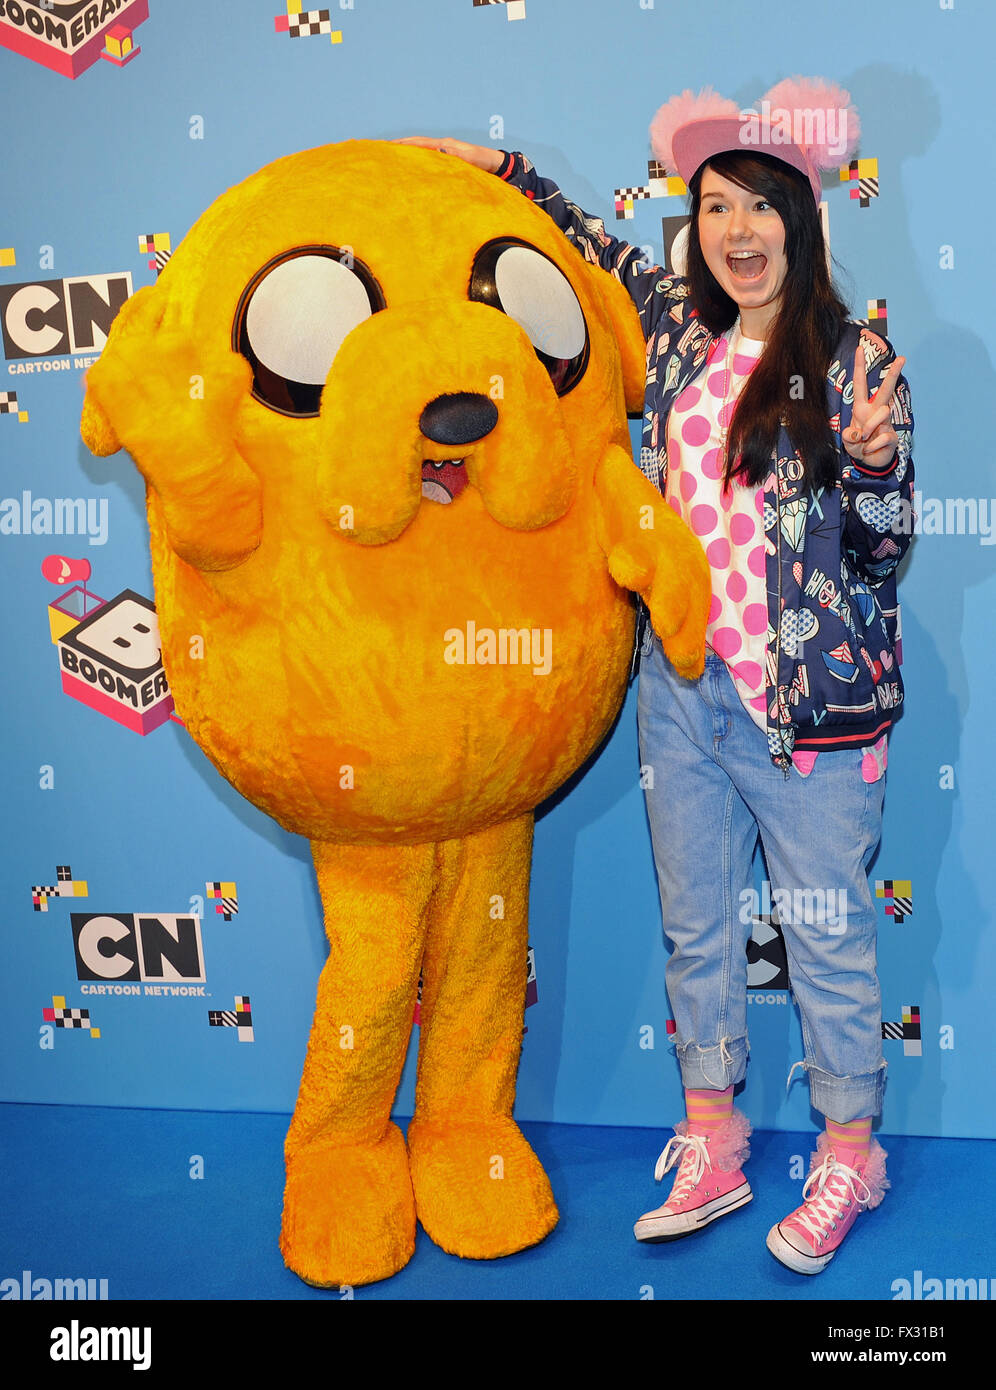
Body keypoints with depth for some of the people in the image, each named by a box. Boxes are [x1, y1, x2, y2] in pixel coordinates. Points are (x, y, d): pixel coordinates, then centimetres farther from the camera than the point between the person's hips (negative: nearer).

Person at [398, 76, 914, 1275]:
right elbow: (598, 250, 27)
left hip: (812, 699, -5)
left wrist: (871, 462, -25)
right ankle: (710, 1146, 30)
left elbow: (880, 548, -6)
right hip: (682, 683, 5)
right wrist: (499, 167, 27)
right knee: (695, 921, 13)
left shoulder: (853, 358, -5)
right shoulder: (677, 328, 7)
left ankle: (848, 1152, 27)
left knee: (826, 930, 6)